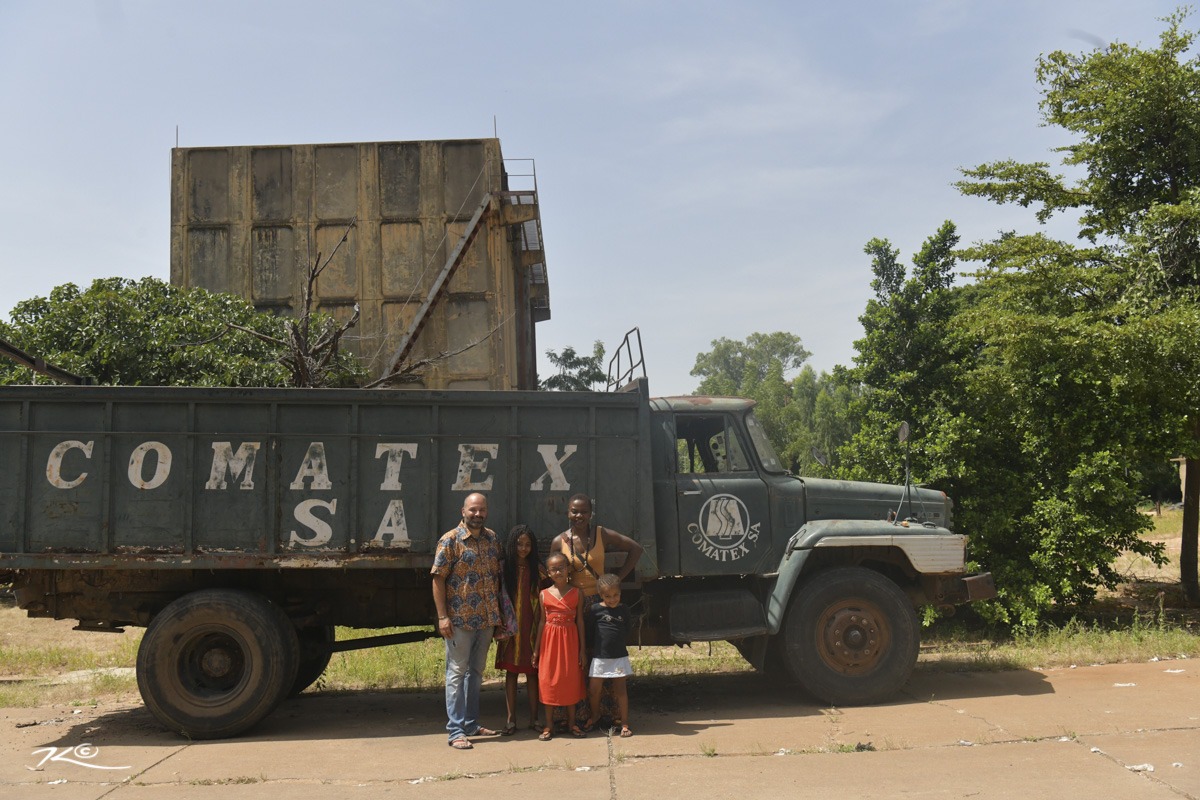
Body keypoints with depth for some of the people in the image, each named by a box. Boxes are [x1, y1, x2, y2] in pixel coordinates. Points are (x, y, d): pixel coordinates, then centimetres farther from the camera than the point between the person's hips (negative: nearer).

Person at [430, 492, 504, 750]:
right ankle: (456, 731, 6)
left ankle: (472, 724, 27)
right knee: (457, 673, 1)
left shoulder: (491, 538, 7)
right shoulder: (450, 540, -10)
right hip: (460, 620, -6)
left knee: (476, 671, 15)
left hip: (487, 619, 6)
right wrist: (442, 616, -16)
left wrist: (498, 611, 10)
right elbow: (438, 578, -11)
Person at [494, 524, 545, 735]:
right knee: (511, 672, 4)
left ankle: (534, 718, 15)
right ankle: (511, 720, 9)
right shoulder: (505, 567, 2)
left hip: (531, 626, 0)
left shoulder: (537, 569, 2)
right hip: (511, 625, 0)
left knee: (532, 672, 5)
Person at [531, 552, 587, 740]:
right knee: (548, 679, 4)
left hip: (570, 640, -1)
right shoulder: (544, 594, 1)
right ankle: (549, 724, 14)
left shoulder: (577, 593, -1)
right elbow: (542, 622, 5)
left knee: (571, 679, 5)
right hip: (550, 640, 1)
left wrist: (582, 648, 0)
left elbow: (580, 621, 1)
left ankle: (572, 723, 18)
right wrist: (536, 649, 5)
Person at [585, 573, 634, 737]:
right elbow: (591, 632, 2)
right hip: (599, 657, 0)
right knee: (593, 690, 5)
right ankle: (595, 716, 31)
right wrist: (596, 646, 1)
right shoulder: (596, 609, -4)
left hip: (619, 657, 0)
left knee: (620, 690, 3)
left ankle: (624, 723, 10)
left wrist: (618, 645, 4)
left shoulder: (623, 610, 1)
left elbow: (627, 633, 9)